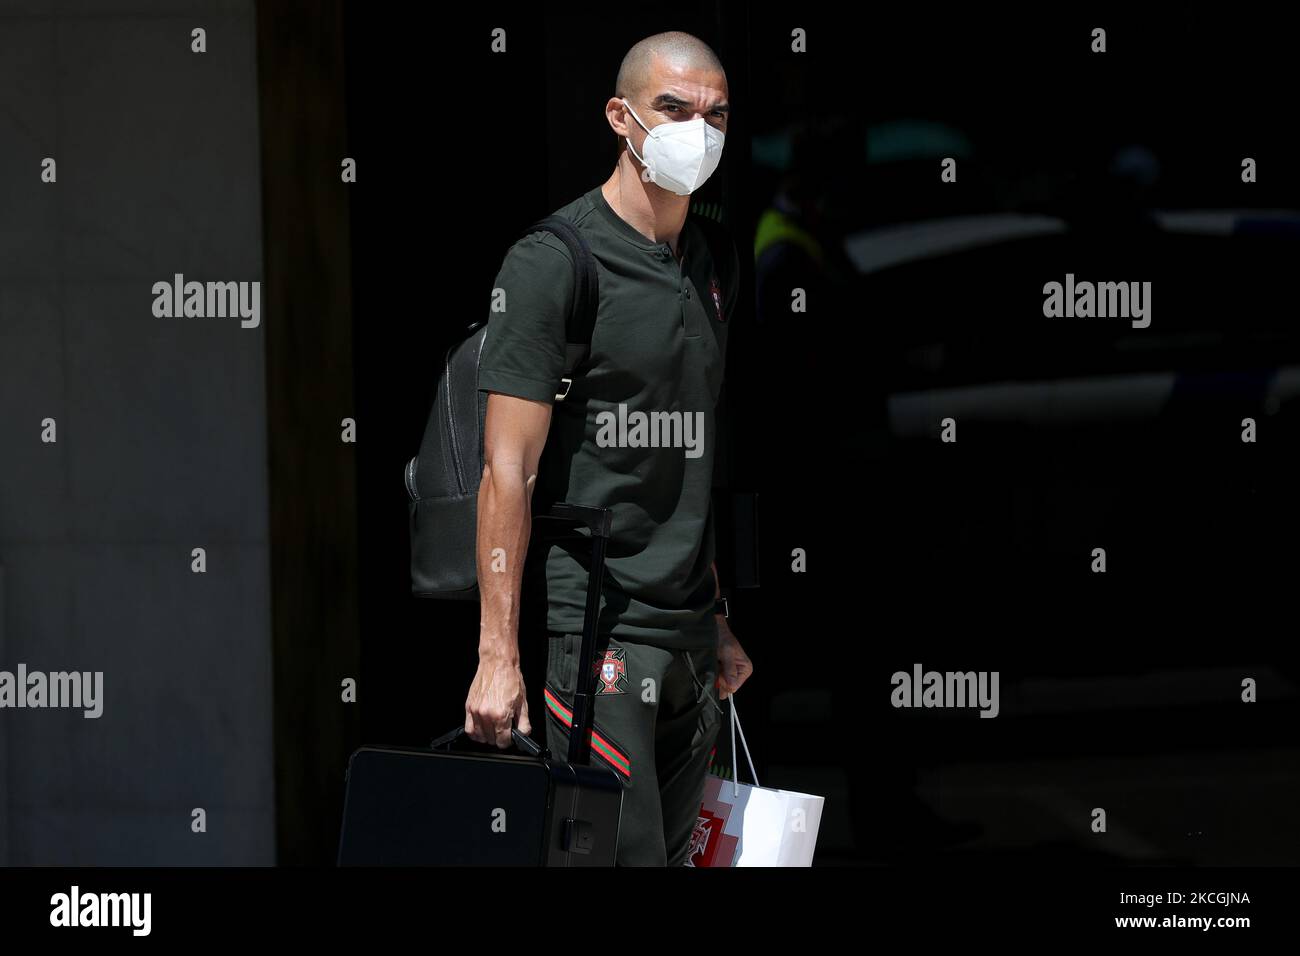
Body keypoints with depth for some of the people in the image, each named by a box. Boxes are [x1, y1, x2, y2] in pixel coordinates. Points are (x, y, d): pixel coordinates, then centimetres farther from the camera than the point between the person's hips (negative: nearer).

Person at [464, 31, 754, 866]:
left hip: (685, 635, 7)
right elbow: (510, 471, -12)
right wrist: (499, 656, -16)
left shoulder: (714, 269, 14)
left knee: (673, 852, 7)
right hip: (589, 625, -7)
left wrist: (715, 624, 17)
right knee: (625, 856, -13)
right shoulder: (554, 261, -8)